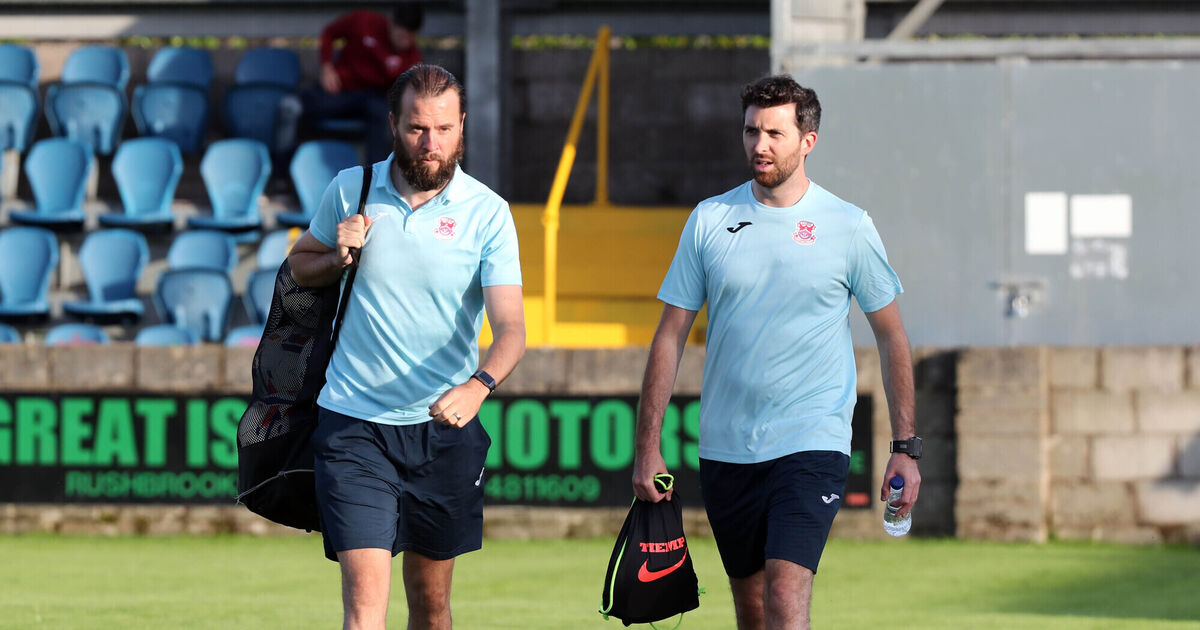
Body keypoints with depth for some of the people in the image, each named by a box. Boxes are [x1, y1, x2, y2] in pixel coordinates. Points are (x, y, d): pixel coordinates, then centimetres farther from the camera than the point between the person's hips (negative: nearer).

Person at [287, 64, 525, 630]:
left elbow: (510, 328, -13)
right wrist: (340, 258, -5)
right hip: (352, 425, -1)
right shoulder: (350, 190, 1)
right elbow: (299, 265, 19)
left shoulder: (487, 214, -5)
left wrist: (479, 385, -34)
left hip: (444, 429, 1)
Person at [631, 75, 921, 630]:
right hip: (724, 452, 3)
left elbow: (891, 336, 7)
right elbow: (671, 335, 7)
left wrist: (905, 446, 2)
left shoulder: (850, 227, -1)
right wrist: (647, 446, 2)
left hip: (812, 444, -3)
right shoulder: (710, 220, 4)